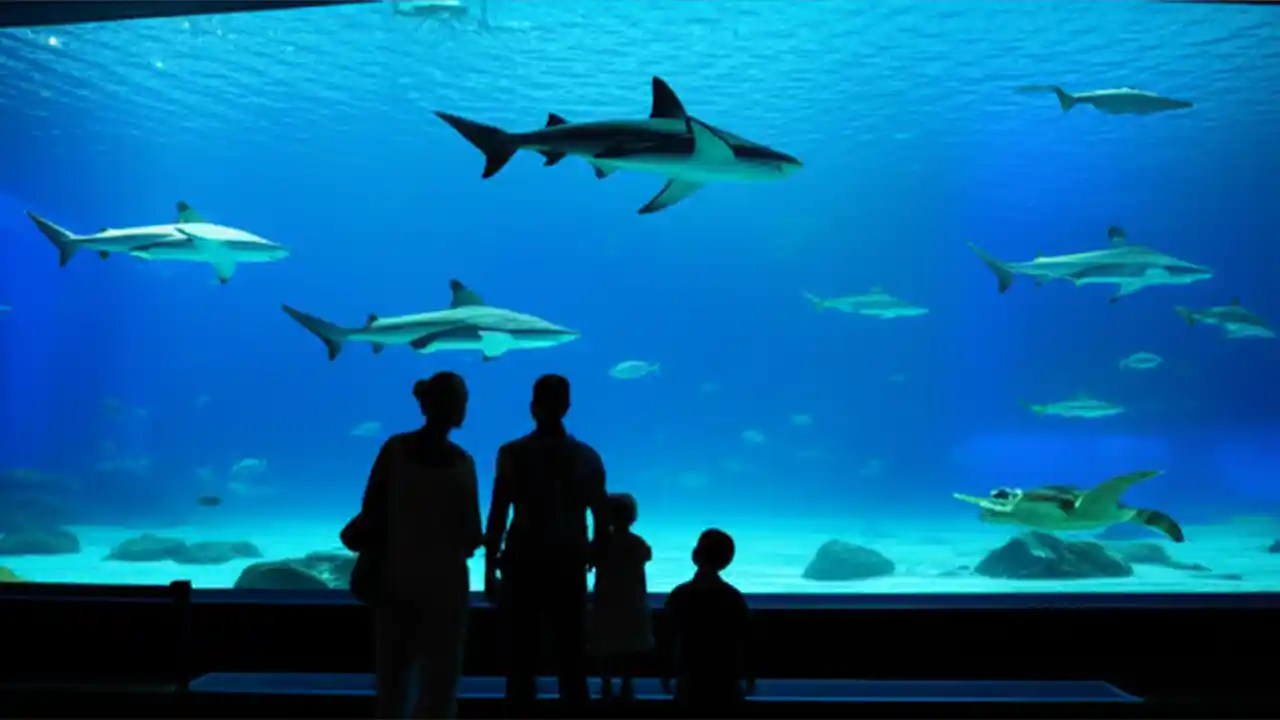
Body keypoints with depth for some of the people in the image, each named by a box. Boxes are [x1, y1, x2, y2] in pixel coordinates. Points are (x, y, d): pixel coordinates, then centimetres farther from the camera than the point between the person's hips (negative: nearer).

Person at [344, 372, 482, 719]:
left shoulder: (394, 448, -4)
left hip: (394, 573, 4)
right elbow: (470, 536, -7)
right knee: (439, 677, 6)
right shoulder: (460, 462, -11)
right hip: (442, 578, -3)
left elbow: (372, 510, -3)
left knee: (394, 673, 14)